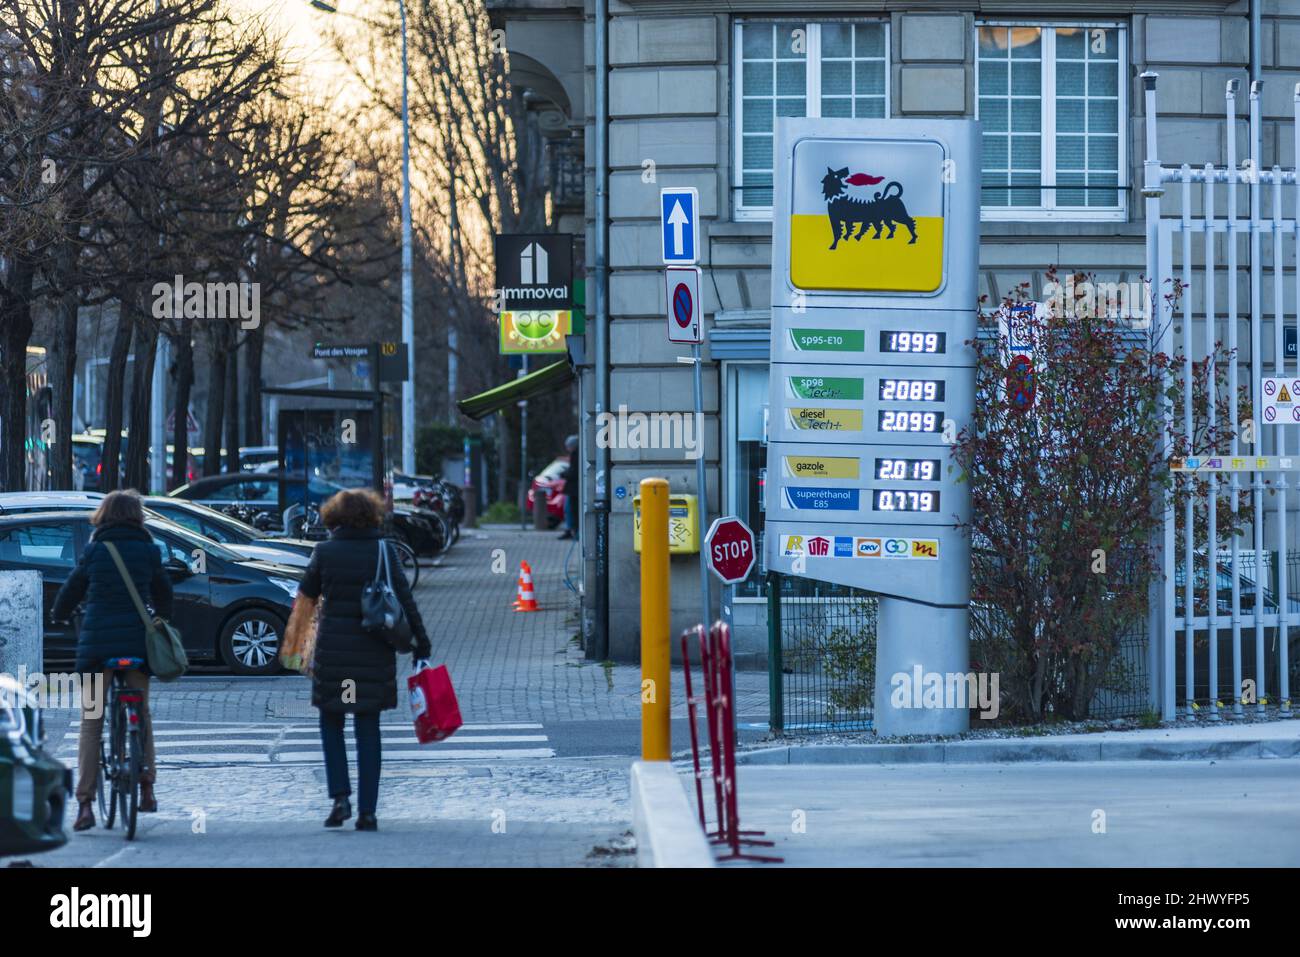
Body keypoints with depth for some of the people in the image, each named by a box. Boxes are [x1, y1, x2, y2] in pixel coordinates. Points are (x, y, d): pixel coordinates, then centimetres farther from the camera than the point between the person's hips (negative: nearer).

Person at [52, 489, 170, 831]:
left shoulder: (94, 551, 2)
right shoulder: (149, 551, 5)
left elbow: (71, 591, 8)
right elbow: (164, 595, 14)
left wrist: (59, 614, 29)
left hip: (97, 643, -1)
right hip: (138, 642, 1)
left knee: (91, 723, 2)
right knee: (142, 714, 20)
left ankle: (85, 804, -5)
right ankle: (146, 786, 14)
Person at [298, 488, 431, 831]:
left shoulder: (325, 551, -4)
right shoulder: (383, 550, -3)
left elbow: (306, 594, 7)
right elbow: (405, 599, -4)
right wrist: (420, 640, 1)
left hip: (332, 648, -1)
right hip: (374, 651, 1)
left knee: (331, 724, 16)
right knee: (368, 730, 7)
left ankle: (340, 797, -1)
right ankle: (367, 812, 4)